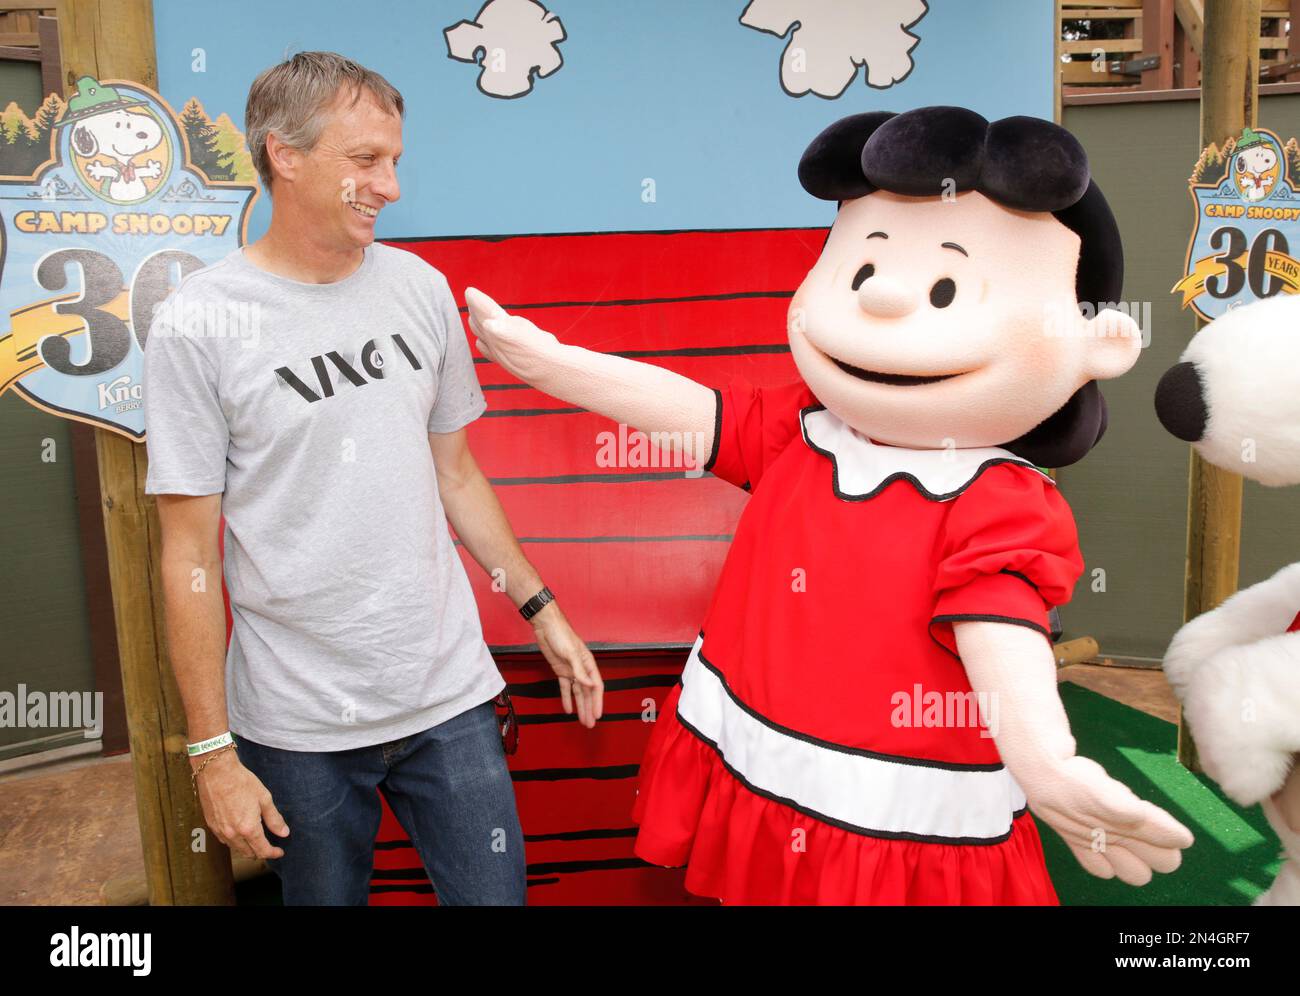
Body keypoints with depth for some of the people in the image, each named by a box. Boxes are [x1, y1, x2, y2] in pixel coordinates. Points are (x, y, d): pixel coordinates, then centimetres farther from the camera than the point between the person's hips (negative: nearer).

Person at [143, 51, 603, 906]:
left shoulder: (422, 288, 3)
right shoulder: (200, 323, -9)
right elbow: (191, 555, -7)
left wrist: (542, 609, 10)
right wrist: (212, 752, -6)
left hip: (449, 693, 3)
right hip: (299, 726, -3)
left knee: (495, 890, 11)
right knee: (326, 893, 15)